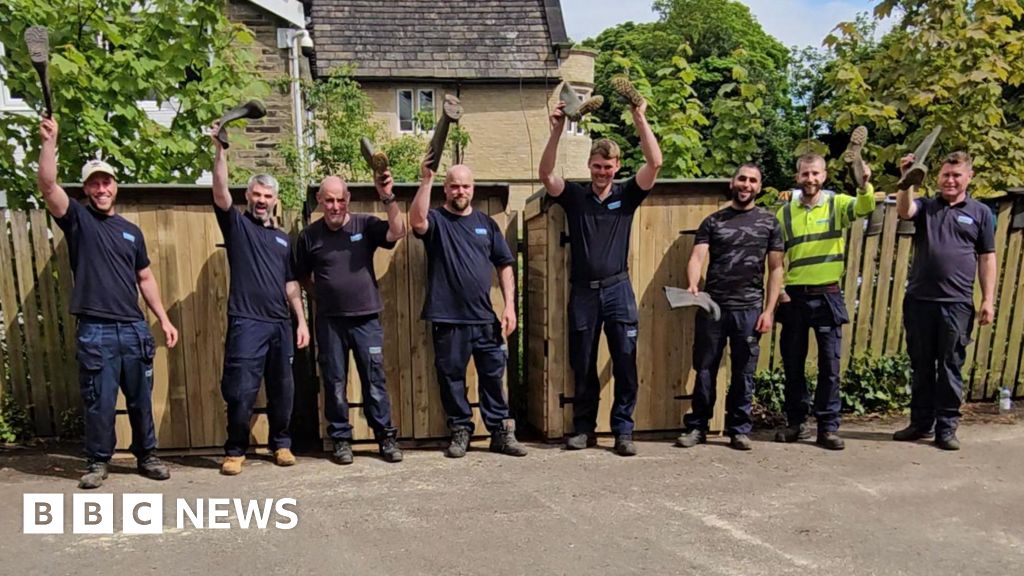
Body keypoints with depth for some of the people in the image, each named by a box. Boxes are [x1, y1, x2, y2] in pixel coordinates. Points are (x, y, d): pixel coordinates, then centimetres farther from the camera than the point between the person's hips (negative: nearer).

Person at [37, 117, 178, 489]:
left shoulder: (131, 231, 14)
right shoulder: (77, 218, 4)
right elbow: (47, 183, -14)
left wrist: (163, 319, 10)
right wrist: (49, 141, -23)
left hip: (134, 328, 3)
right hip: (95, 330, -3)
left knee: (141, 398, 9)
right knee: (99, 401, 3)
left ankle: (146, 456, 22)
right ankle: (98, 462, 19)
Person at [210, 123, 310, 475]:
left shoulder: (282, 238, 17)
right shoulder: (236, 224, 6)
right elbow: (220, 193, -13)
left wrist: (302, 321, 9)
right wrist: (220, 151, -23)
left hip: (280, 325, 4)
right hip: (246, 323, -4)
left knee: (282, 390, 10)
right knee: (241, 391, -3)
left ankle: (281, 443, 24)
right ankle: (235, 450, 12)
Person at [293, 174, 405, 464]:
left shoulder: (365, 224, -1)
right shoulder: (309, 235, 3)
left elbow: (397, 232, -18)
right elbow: (301, 276, 13)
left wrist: (388, 198, -27)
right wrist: (322, 295, 6)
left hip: (367, 319, -1)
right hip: (329, 321, 1)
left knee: (375, 381, 5)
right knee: (335, 383, 9)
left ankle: (386, 437, 16)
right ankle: (341, 439, 22)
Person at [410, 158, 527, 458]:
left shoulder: (486, 223, 11)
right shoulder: (436, 220, 2)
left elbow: (505, 265, 10)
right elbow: (416, 220, -24)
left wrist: (509, 305, 1)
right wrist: (426, 179, -25)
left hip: (485, 318, 2)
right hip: (447, 319, -2)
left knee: (493, 375, 7)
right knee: (451, 377, 7)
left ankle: (501, 432, 18)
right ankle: (460, 431, 22)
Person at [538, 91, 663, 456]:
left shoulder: (626, 196, 6)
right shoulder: (574, 196, 6)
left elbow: (655, 163, -6)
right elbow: (546, 174, -9)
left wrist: (640, 119, -11)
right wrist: (557, 130, -18)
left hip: (618, 289, 0)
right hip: (583, 291, 1)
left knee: (625, 362, 0)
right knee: (583, 365, 8)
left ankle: (623, 430, 11)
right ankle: (584, 428, 22)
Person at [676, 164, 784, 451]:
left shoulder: (769, 222, 7)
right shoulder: (713, 221, 7)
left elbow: (776, 269, 5)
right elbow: (697, 257, -5)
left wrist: (769, 310, -2)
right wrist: (693, 286, -25)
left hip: (749, 309, 0)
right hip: (712, 306, 0)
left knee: (744, 372, 7)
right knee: (705, 369, 6)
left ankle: (739, 429, 20)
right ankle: (697, 426, 17)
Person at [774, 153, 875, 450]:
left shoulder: (837, 203, 1)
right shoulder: (785, 212, 6)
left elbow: (864, 207, -21)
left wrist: (865, 184, -40)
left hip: (827, 295, -2)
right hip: (794, 296, 2)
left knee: (830, 364, 3)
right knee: (792, 363, 8)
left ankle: (828, 427, 12)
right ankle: (797, 422, 22)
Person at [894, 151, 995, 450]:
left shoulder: (980, 212, 8)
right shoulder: (925, 206, 9)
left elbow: (987, 258, 6)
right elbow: (903, 211, -14)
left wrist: (988, 299, 1)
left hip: (957, 303, -1)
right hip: (919, 300, 1)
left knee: (951, 367, 4)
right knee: (921, 366, 9)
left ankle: (946, 428, 13)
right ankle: (921, 422, 21)